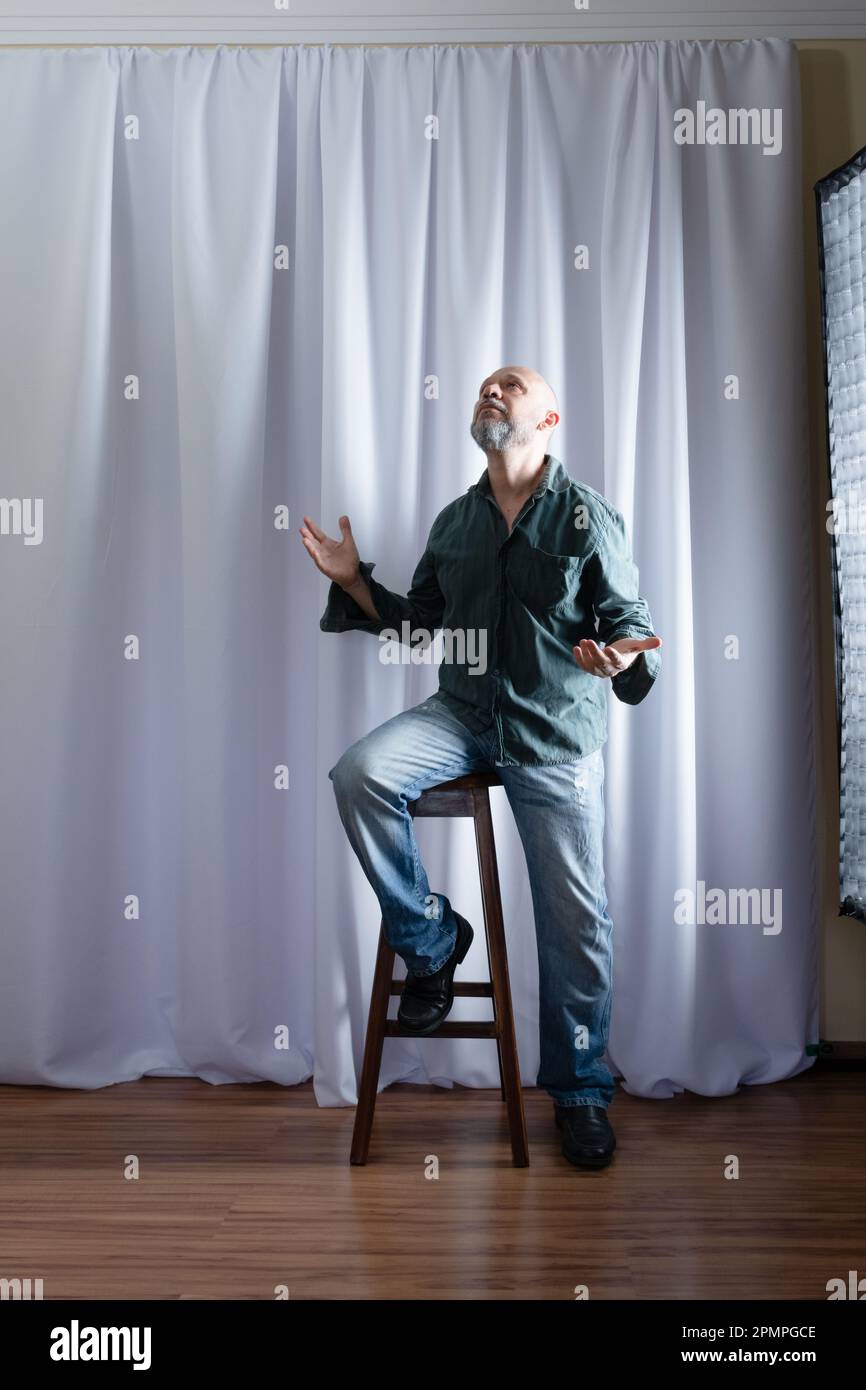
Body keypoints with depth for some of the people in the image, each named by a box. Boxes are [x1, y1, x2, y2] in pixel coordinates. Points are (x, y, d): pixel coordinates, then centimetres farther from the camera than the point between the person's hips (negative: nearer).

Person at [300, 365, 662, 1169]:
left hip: (557, 732, -3)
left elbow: (629, 621, -2)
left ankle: (578, 1088, 20)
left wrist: (623, 656, -25)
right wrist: (354, 580, 6)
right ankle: (431, 941, -3)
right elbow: (419, 624, 17)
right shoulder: (454, 522, 11)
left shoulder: (588, 516, -2)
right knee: (359, 774, -25)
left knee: (574, 919, -2)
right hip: (463, 711, 3)